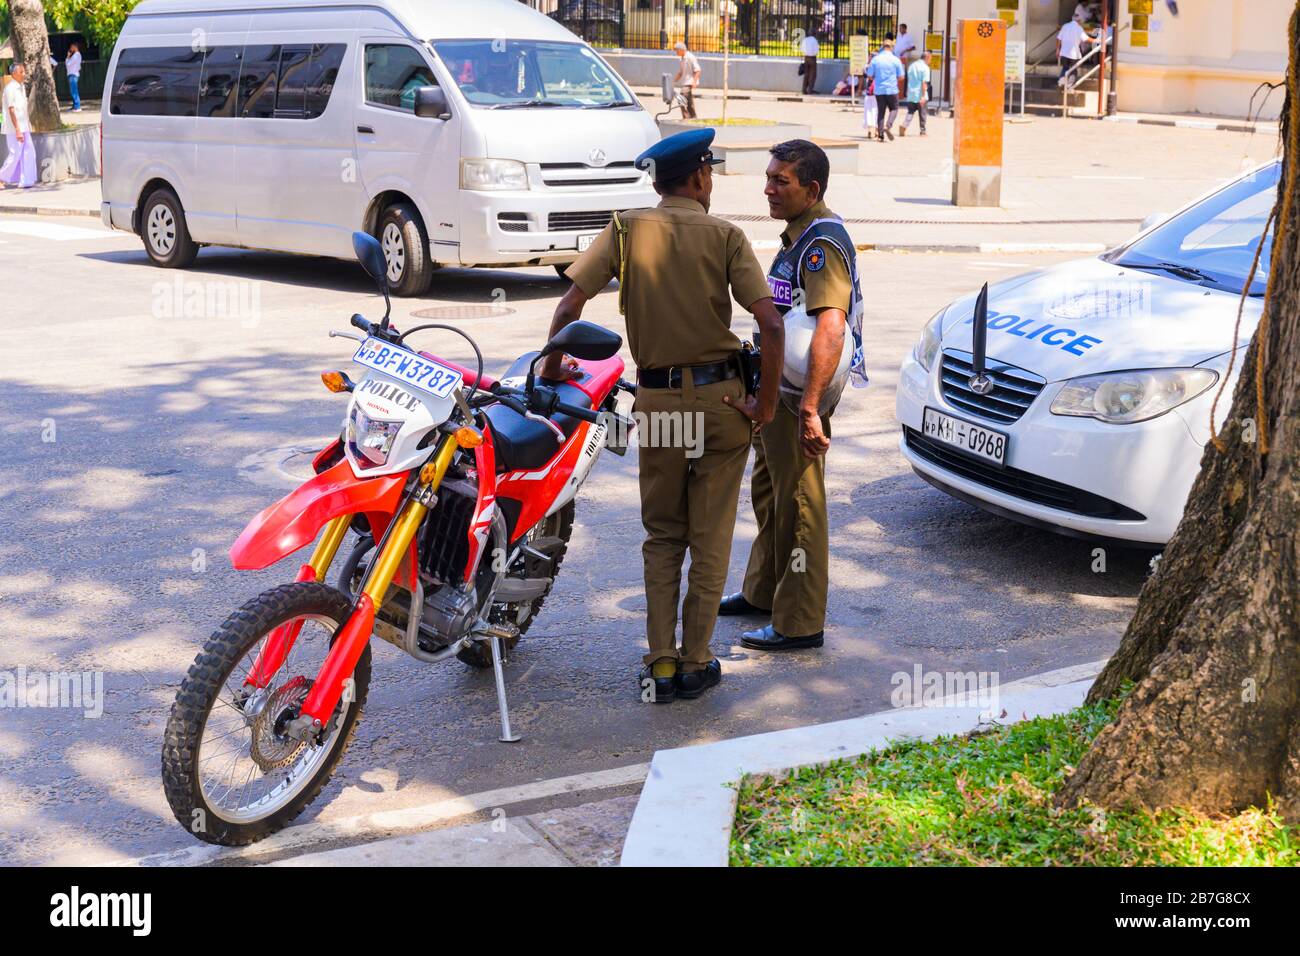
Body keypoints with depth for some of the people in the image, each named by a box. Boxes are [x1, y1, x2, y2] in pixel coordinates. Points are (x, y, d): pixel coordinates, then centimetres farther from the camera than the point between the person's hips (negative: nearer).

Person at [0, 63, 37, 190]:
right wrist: (17, 130, -22)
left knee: (29, 152, 5)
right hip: (14, 128, -9)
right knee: (15, 155, -4)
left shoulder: (21, 87, 11)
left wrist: (28, 124, 20)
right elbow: (11, 110, -19)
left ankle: (26, 181, 8)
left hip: (23, 127, 9)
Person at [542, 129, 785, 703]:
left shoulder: (626, 229, 0)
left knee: (662, 536, 16)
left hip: (657, 399, 1)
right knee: (710, 538, 10)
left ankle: (660, 665, 10)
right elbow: (771, 324, -14)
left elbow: (569, 307, -6)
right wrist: (766, 403, -6)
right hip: (721, 396, -1)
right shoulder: (725, 236, -4)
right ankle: (695, 665, 14)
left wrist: (551, 370, 8)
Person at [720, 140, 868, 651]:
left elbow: (831, 328, -34)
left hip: (798, 393, -10)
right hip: (774, 385, 11)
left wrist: (810, 408, -39)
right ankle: (764, 590, 39)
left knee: (798, 504, -2)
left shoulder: (822, 244, -21)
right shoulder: (797, 236, 13)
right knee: (768, 492, 22)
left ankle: (799, 623, 6)